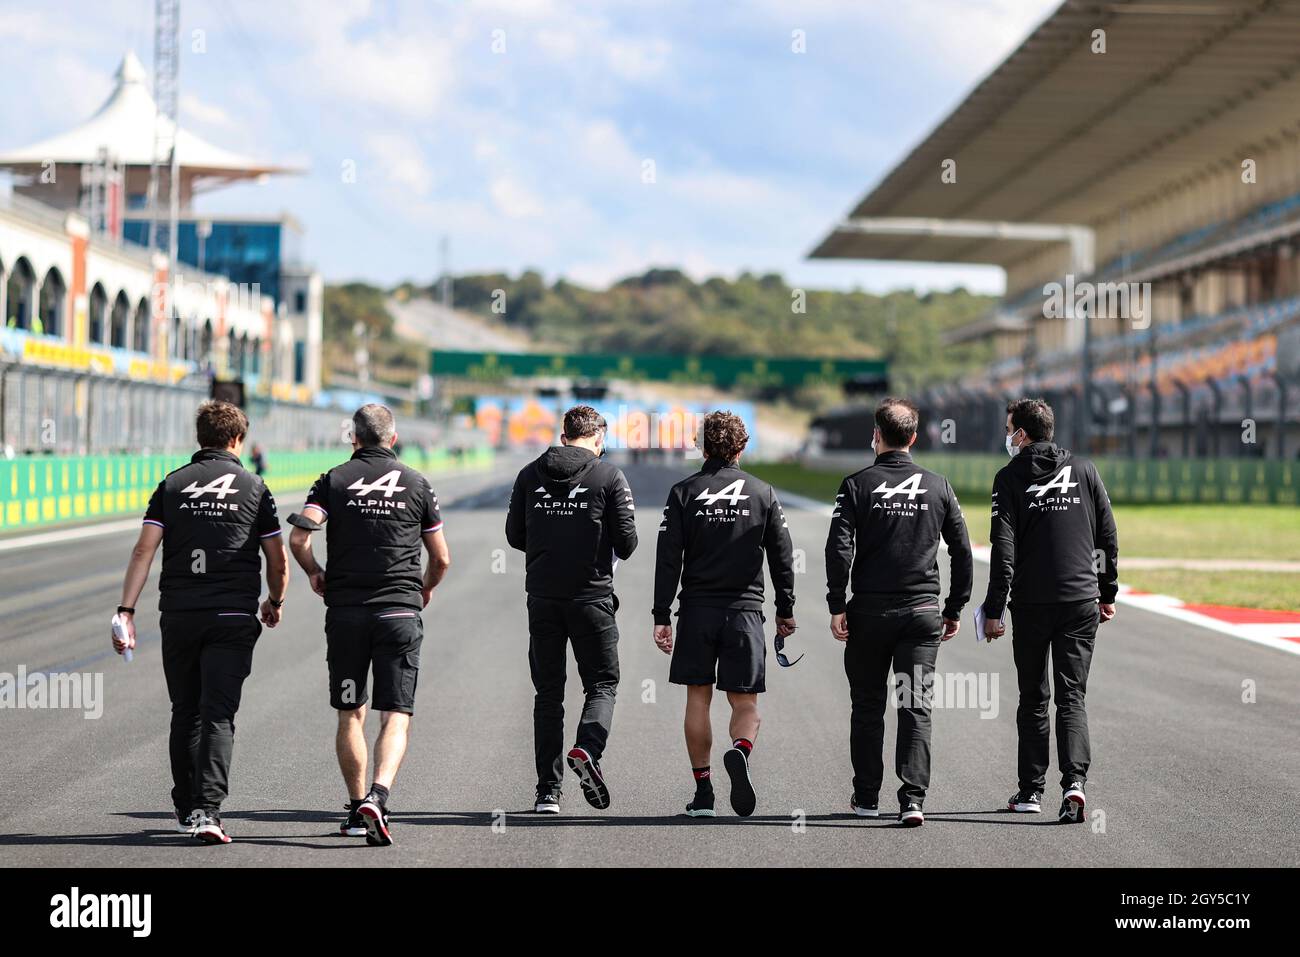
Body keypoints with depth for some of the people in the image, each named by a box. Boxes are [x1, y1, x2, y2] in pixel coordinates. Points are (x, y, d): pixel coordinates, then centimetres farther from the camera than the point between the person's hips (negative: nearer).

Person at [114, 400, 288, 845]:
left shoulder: (171, 485, 7)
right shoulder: (254, 488, 4)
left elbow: (144, 549, -2)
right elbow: (278, 562, 6)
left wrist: (126, 611, -4)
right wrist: (275, 602, 24)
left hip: (178, 615, 2)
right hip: (232, 617, -2)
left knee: (185, 713, 15)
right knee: (218, 715, -4)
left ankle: (186, 808, 23)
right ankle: (207, 809, -17)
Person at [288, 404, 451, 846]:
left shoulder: (334, 480, 4)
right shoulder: (416, 483, 7)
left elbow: (298, 537, -10)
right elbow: (441, 558, 9)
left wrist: (315, 574, 9)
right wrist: (425, 588, 30)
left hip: (345, 611, 1)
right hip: (400, 611, -1)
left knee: (350, 716, 13)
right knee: (396, 717, -3)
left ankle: (357, 808, 17)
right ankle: (377, 796, -24)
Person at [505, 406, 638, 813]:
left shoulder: (530, 474, 5)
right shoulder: (610, 477, -4)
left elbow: (514, 535, 9)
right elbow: (627, 542, -6)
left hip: (542, 596, 3)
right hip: (592, 595, -3)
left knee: (548, 693, 10)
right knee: (602, 683, 9)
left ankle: (548, 790, 7)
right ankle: (587, 749, -19)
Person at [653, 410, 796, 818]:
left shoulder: (683, 493, 1)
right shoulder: (763, 493, 4)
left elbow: (668, 559, -3)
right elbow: (782, 557, 6)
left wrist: (662, 616, -1)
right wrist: (786, 610, 16)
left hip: (697, 609, 0)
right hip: (745, 610, 0)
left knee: (697, 699, 10)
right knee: (745, 703, 5)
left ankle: (703, 792, 9)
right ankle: (740, 752, -28)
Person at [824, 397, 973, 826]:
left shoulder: (857, 485, -3)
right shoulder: (938, 486, 5)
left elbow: (839, 548, -11)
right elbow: (962, 552, 6)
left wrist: (837, 606, -7)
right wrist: (955, 608, 13)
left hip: (869, 611, -1)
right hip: (923, 610, 1)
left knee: (867, 706, 11)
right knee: (917, 707, 0)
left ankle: (866, 797, 18)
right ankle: (912, 799, -10)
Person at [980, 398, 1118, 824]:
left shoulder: (1010, 478, -4)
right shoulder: (1084, 470, 6)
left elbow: (1003, 549, -9)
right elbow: (1108, 537, 9)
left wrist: (993, 610, -7)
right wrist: (1108, 593, 18)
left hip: (1031, 605, -2)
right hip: (1081, 602, 2)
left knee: (1033, 700, 11)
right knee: (1072, 697, 3)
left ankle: (1031, 789, 15)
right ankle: (1074, 781, -16)